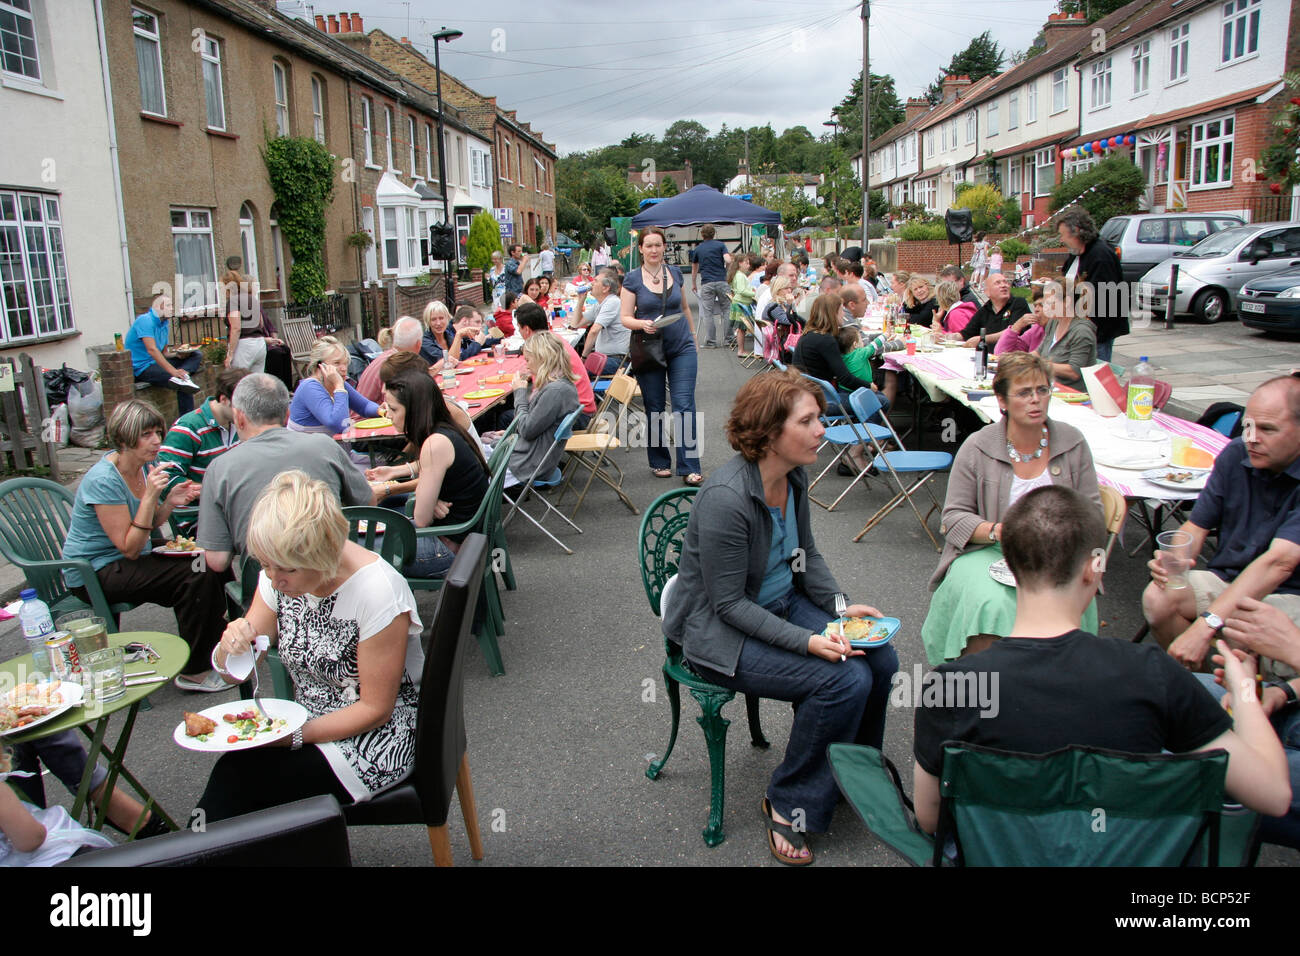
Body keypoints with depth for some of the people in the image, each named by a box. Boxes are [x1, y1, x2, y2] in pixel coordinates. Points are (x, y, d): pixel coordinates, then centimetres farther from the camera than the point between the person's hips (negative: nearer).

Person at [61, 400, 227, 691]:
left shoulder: (146, 465, 1)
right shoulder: (103, 480, -23)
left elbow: (150, 524, 12)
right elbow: (129, 548, -23)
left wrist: (170, 501, -8)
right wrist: (150, 496, -30)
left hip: (128, 558, 8)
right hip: (94, 573, -8)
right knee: (197, 576, -23)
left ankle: (213, 639, 8)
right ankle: (192, 672, -12)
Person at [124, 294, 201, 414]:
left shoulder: (165, 324, 16)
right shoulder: (145, 320, -15)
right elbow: (151, 349, -28)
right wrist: (173, 370, -35)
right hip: (141, 367, -10)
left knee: (196, 356, -2)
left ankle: (183, 373, -30)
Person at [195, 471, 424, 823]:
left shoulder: (377, 592, -24)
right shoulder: (280, 576, -5)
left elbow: (375, 709, -17)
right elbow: (233, 674, 4)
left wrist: (295, 735, -24)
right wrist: (230, 647, -19)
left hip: (372, 740, -5)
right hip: (308, 725, 5)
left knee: (234, 778, -22)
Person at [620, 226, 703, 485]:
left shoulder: (675, 273, 6)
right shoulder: (633, 279, -3)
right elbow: (625, 317, -5)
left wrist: (693, 336, 21)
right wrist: (643, 324, -25)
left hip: (682, 348, 2)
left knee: (684, 406, -5)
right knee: (654, 408, 7)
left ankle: (689, 468, -2)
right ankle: (659, 462, 24)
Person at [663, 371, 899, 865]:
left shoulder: (794, 476, -3)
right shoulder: (726, 498, -28)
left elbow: (807, 554, 11)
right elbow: (729, 604, -23)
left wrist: (842, 606, -4)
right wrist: (807, 641, -29)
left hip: (783, 603, 8)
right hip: (720, 633, -8)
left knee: (881, 659, -8)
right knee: (845, 679, -22)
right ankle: (787, 804, -1)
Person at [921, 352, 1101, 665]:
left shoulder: (1071, 442, 6)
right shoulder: (977, 448, -2)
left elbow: (1092, 511, 9)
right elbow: (954, 517, 0)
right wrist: (998, 531, -18)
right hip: (987, 553, -2)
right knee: (992, 605, -32)